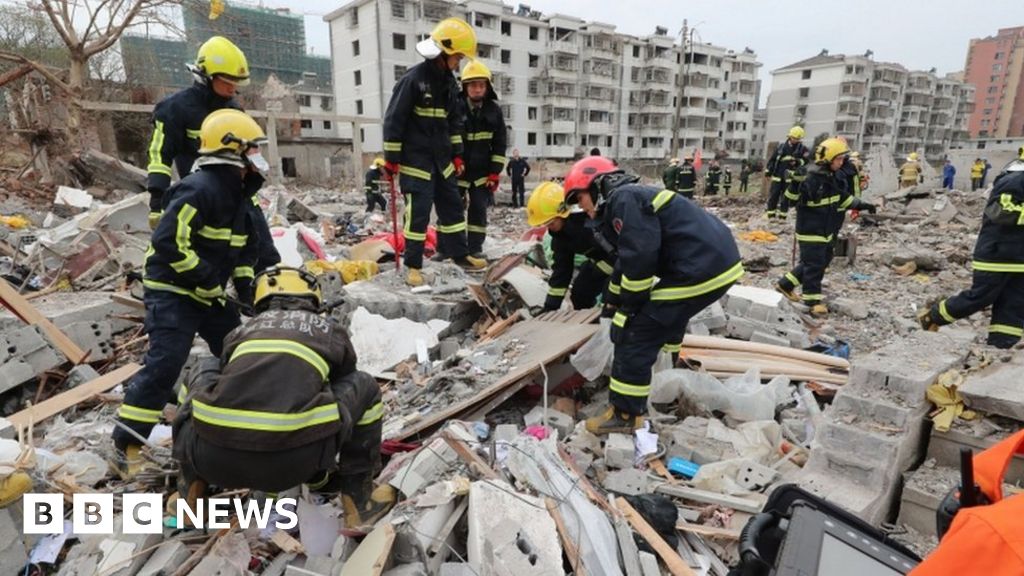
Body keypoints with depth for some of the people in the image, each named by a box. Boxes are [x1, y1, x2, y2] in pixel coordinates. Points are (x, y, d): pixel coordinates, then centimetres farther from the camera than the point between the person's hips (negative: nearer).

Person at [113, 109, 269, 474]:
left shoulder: (237, 193, 11)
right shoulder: (199, 188, -20)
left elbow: (245, 245, 20)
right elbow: (168, 242, -26)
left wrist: (245, 285, 10)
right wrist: (208, 282, -21)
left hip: (208, 292, 9)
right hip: (172, 290, -9)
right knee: (164, 363, -14)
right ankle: (126, 443, -1)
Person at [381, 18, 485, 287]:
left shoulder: (449, 83, 9)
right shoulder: (413, 79, -14)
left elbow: (454, 121, 18)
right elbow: (394, 119, -13)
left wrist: (457, 154, 14)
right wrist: (392, 158, -13)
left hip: (441, 157, 8)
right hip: (416, 158, -7)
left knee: (452, 205, 11)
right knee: (419, 210, -7)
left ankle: (459, 254, 24)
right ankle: (413, 265, 4)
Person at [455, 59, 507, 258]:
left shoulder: (494, 111, 1)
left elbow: (499, 145, 4)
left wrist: (495, 172, -1)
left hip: (482, 171, 3)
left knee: (479, 208, 3)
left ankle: (475, 248, 11)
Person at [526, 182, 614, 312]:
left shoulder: (591, 224, -39)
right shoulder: (559, 232, -11)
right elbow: (561, 269, -4)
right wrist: (549, 308, -5)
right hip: (600, 258, 8)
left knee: (610, 299, -20)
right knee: (579, 293, 5)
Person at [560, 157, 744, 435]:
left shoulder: (622, 199, -10)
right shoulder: (631, 198, 22)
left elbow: (639, 259, -19)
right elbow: (627, 260, 29)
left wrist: (625, 309, -8)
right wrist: (612, 302, 35)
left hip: (700, 269, -10)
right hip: (720, 260, 11)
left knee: (636, 334, -5)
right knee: (669, 314, 34)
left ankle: (625, 415, 5)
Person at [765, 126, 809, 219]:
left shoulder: (803, 149, 3)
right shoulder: (781, 146, 6)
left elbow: (807, 161, 1)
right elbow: (772, 159, 11)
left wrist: (799, 162, -18)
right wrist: (769, 170, 7)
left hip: (791, 177, -1)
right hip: (777, 175, 1)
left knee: (786, 197, 2)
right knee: (773, 196, 0)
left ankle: (782, 216, 7)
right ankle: (770, 215, 7)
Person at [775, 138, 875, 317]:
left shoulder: (836, 176, 6)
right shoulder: (811, 179, -20)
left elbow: (844, 198, 20)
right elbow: (792, 199, -23)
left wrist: (862, 205, 14)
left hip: (826, 230, 9)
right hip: (810, 230, -9)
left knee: (823, 261, 18)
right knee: (814, 265, -2)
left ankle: (785, 284, 26)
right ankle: (813, 300, 9)